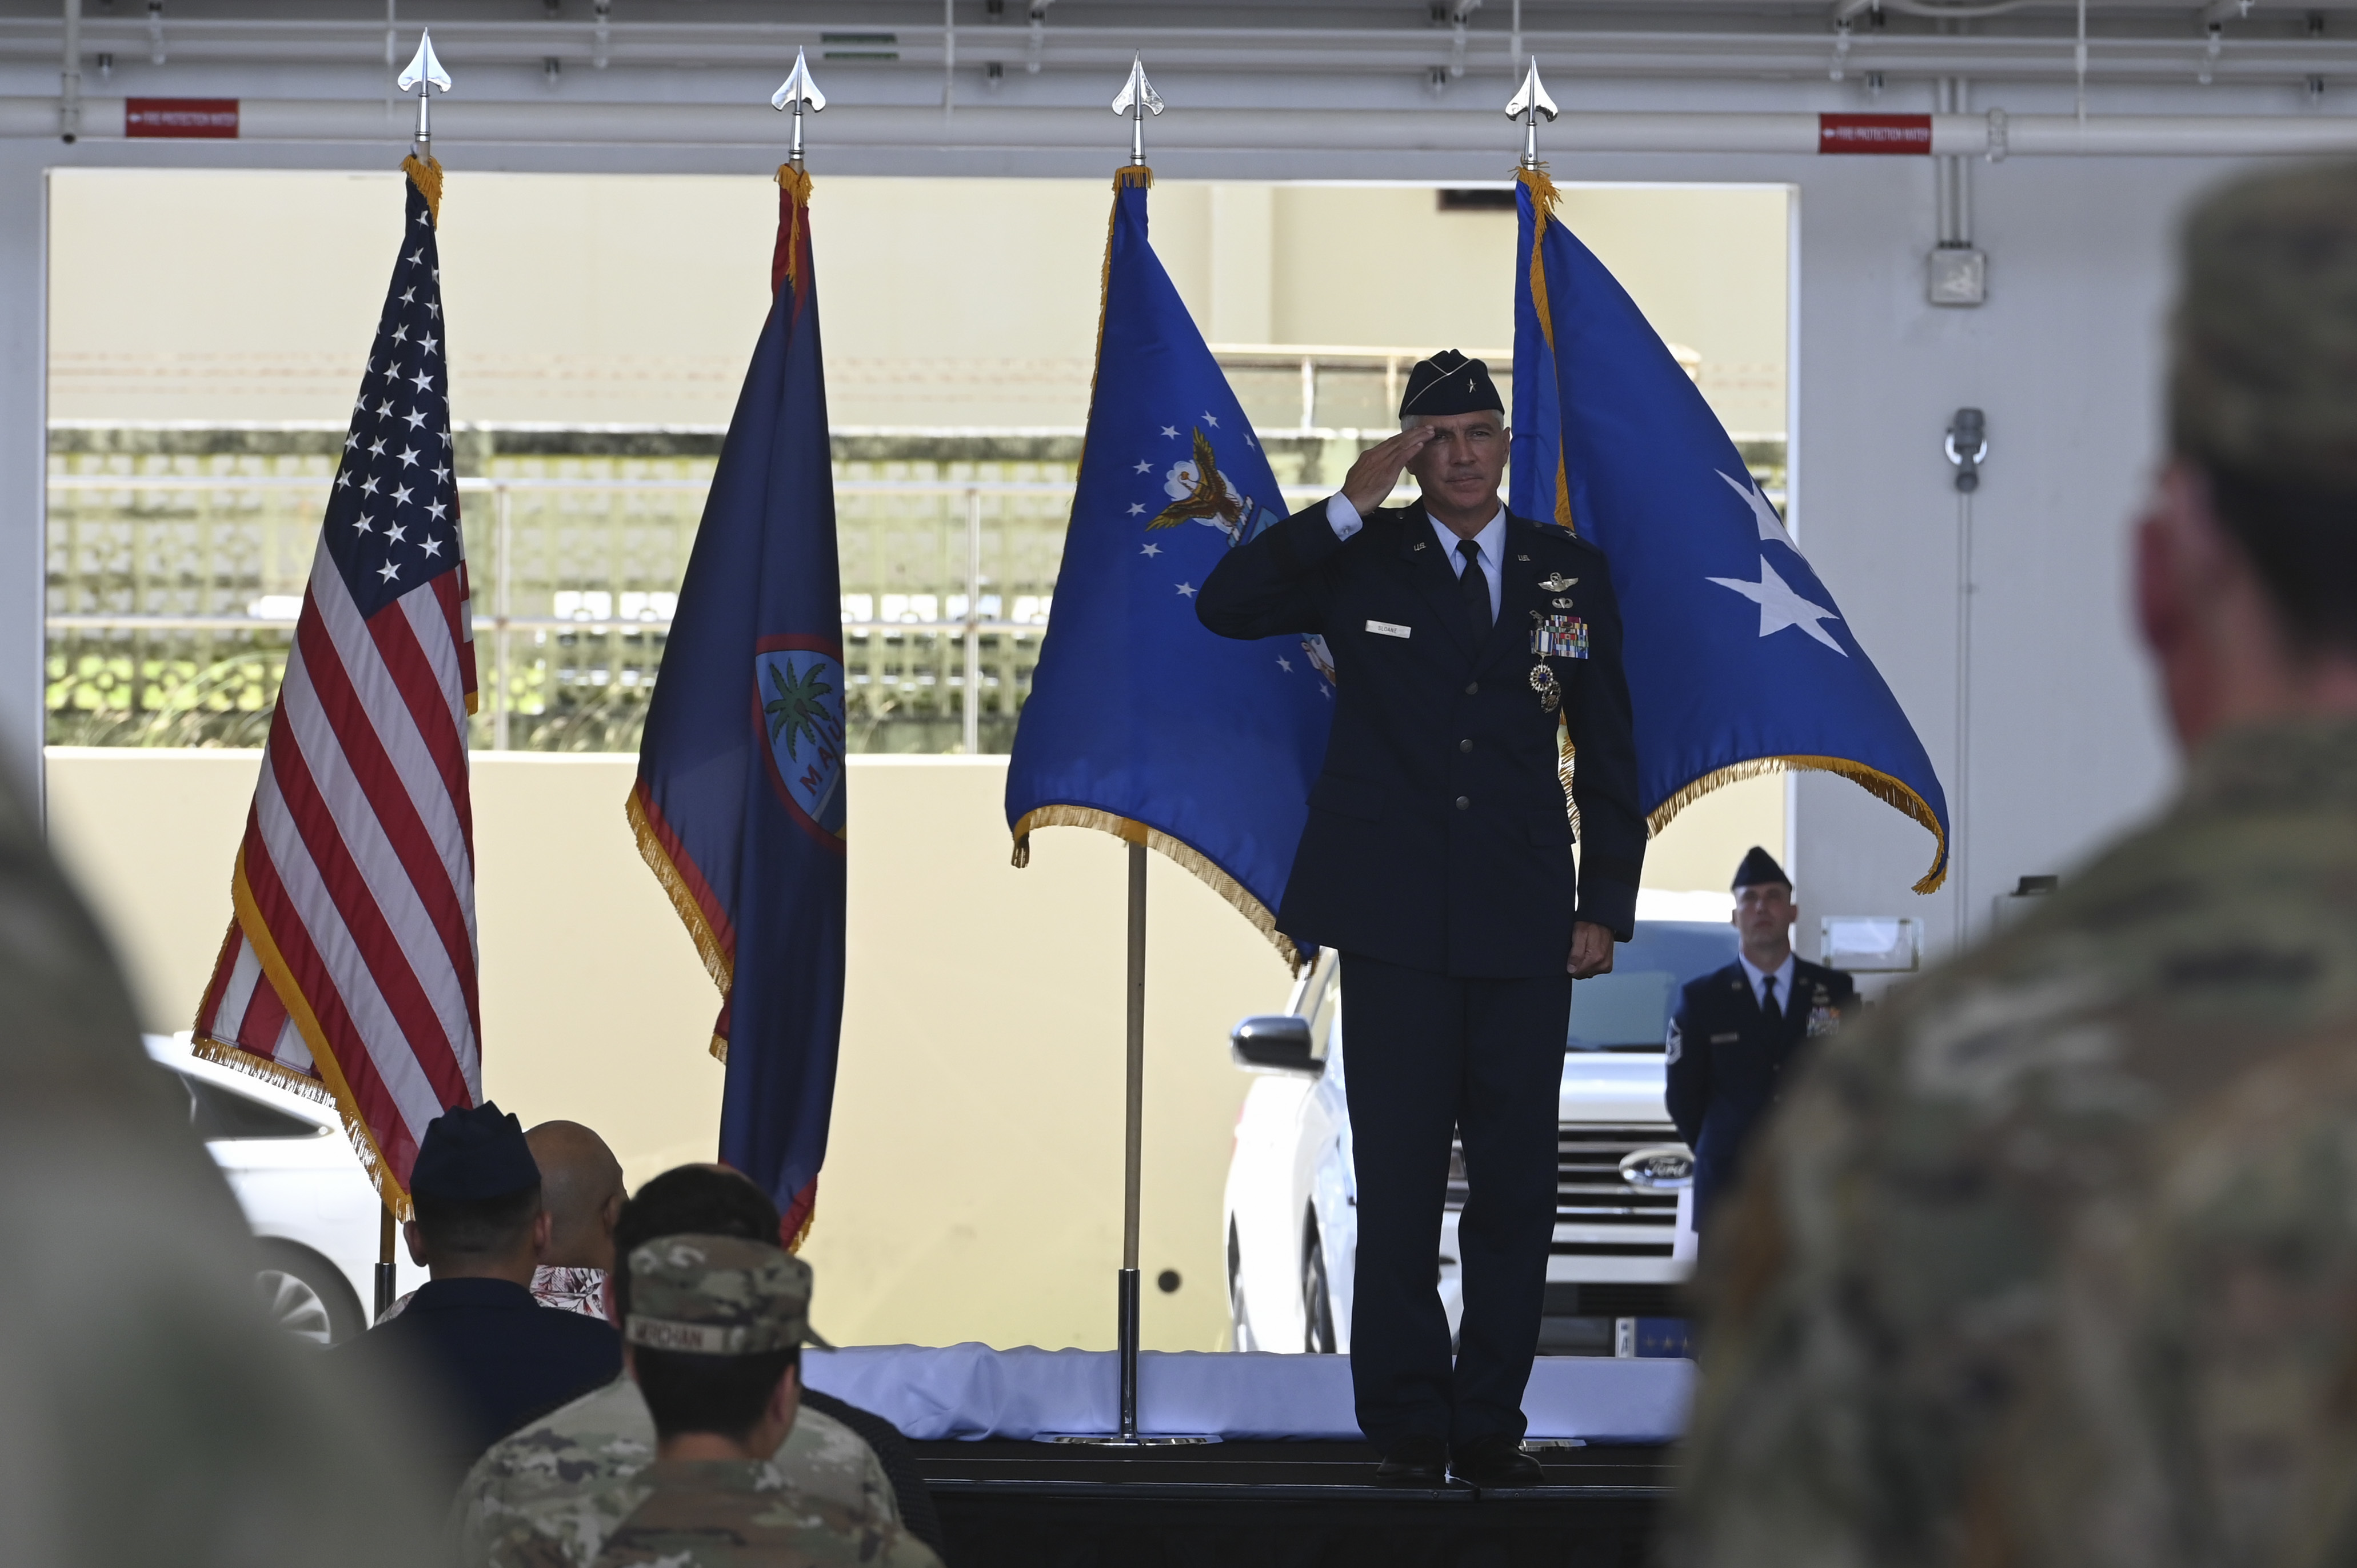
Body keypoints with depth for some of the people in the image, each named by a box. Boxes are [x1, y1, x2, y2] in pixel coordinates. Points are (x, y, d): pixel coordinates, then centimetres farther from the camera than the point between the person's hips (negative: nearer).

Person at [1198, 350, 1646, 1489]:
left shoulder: (1571, 573, 10)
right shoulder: (1363, 562, 5)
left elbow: (1608, 751, 13)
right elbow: (1224, 605, -9)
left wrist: (1605, 906, 7)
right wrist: (1348, 508, -13)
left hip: (1524, 926, 2)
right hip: (1396, 925, -2)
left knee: (1517, 1184, 2)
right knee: (1397, 1183, -2)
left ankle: (1491, 1425, 9)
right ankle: (1407, 1427, 3)